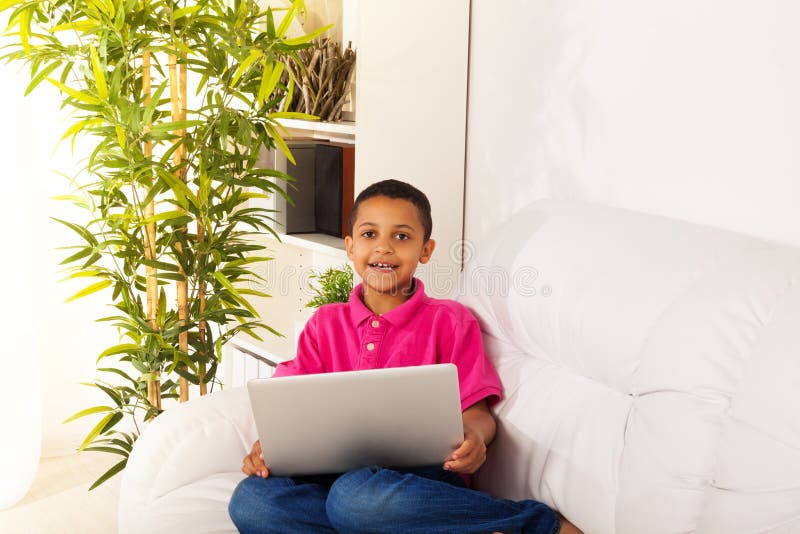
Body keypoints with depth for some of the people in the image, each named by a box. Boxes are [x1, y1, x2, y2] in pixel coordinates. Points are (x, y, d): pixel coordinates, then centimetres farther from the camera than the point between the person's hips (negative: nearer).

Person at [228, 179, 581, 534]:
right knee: (249, 499, -28)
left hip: (421, 475, -4)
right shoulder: (325, 323, 18)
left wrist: (473, 436, -21)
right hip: (338, 470, 5)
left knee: (355, 495, -40)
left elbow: (476, 409, 3)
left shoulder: (449, 321, 7)